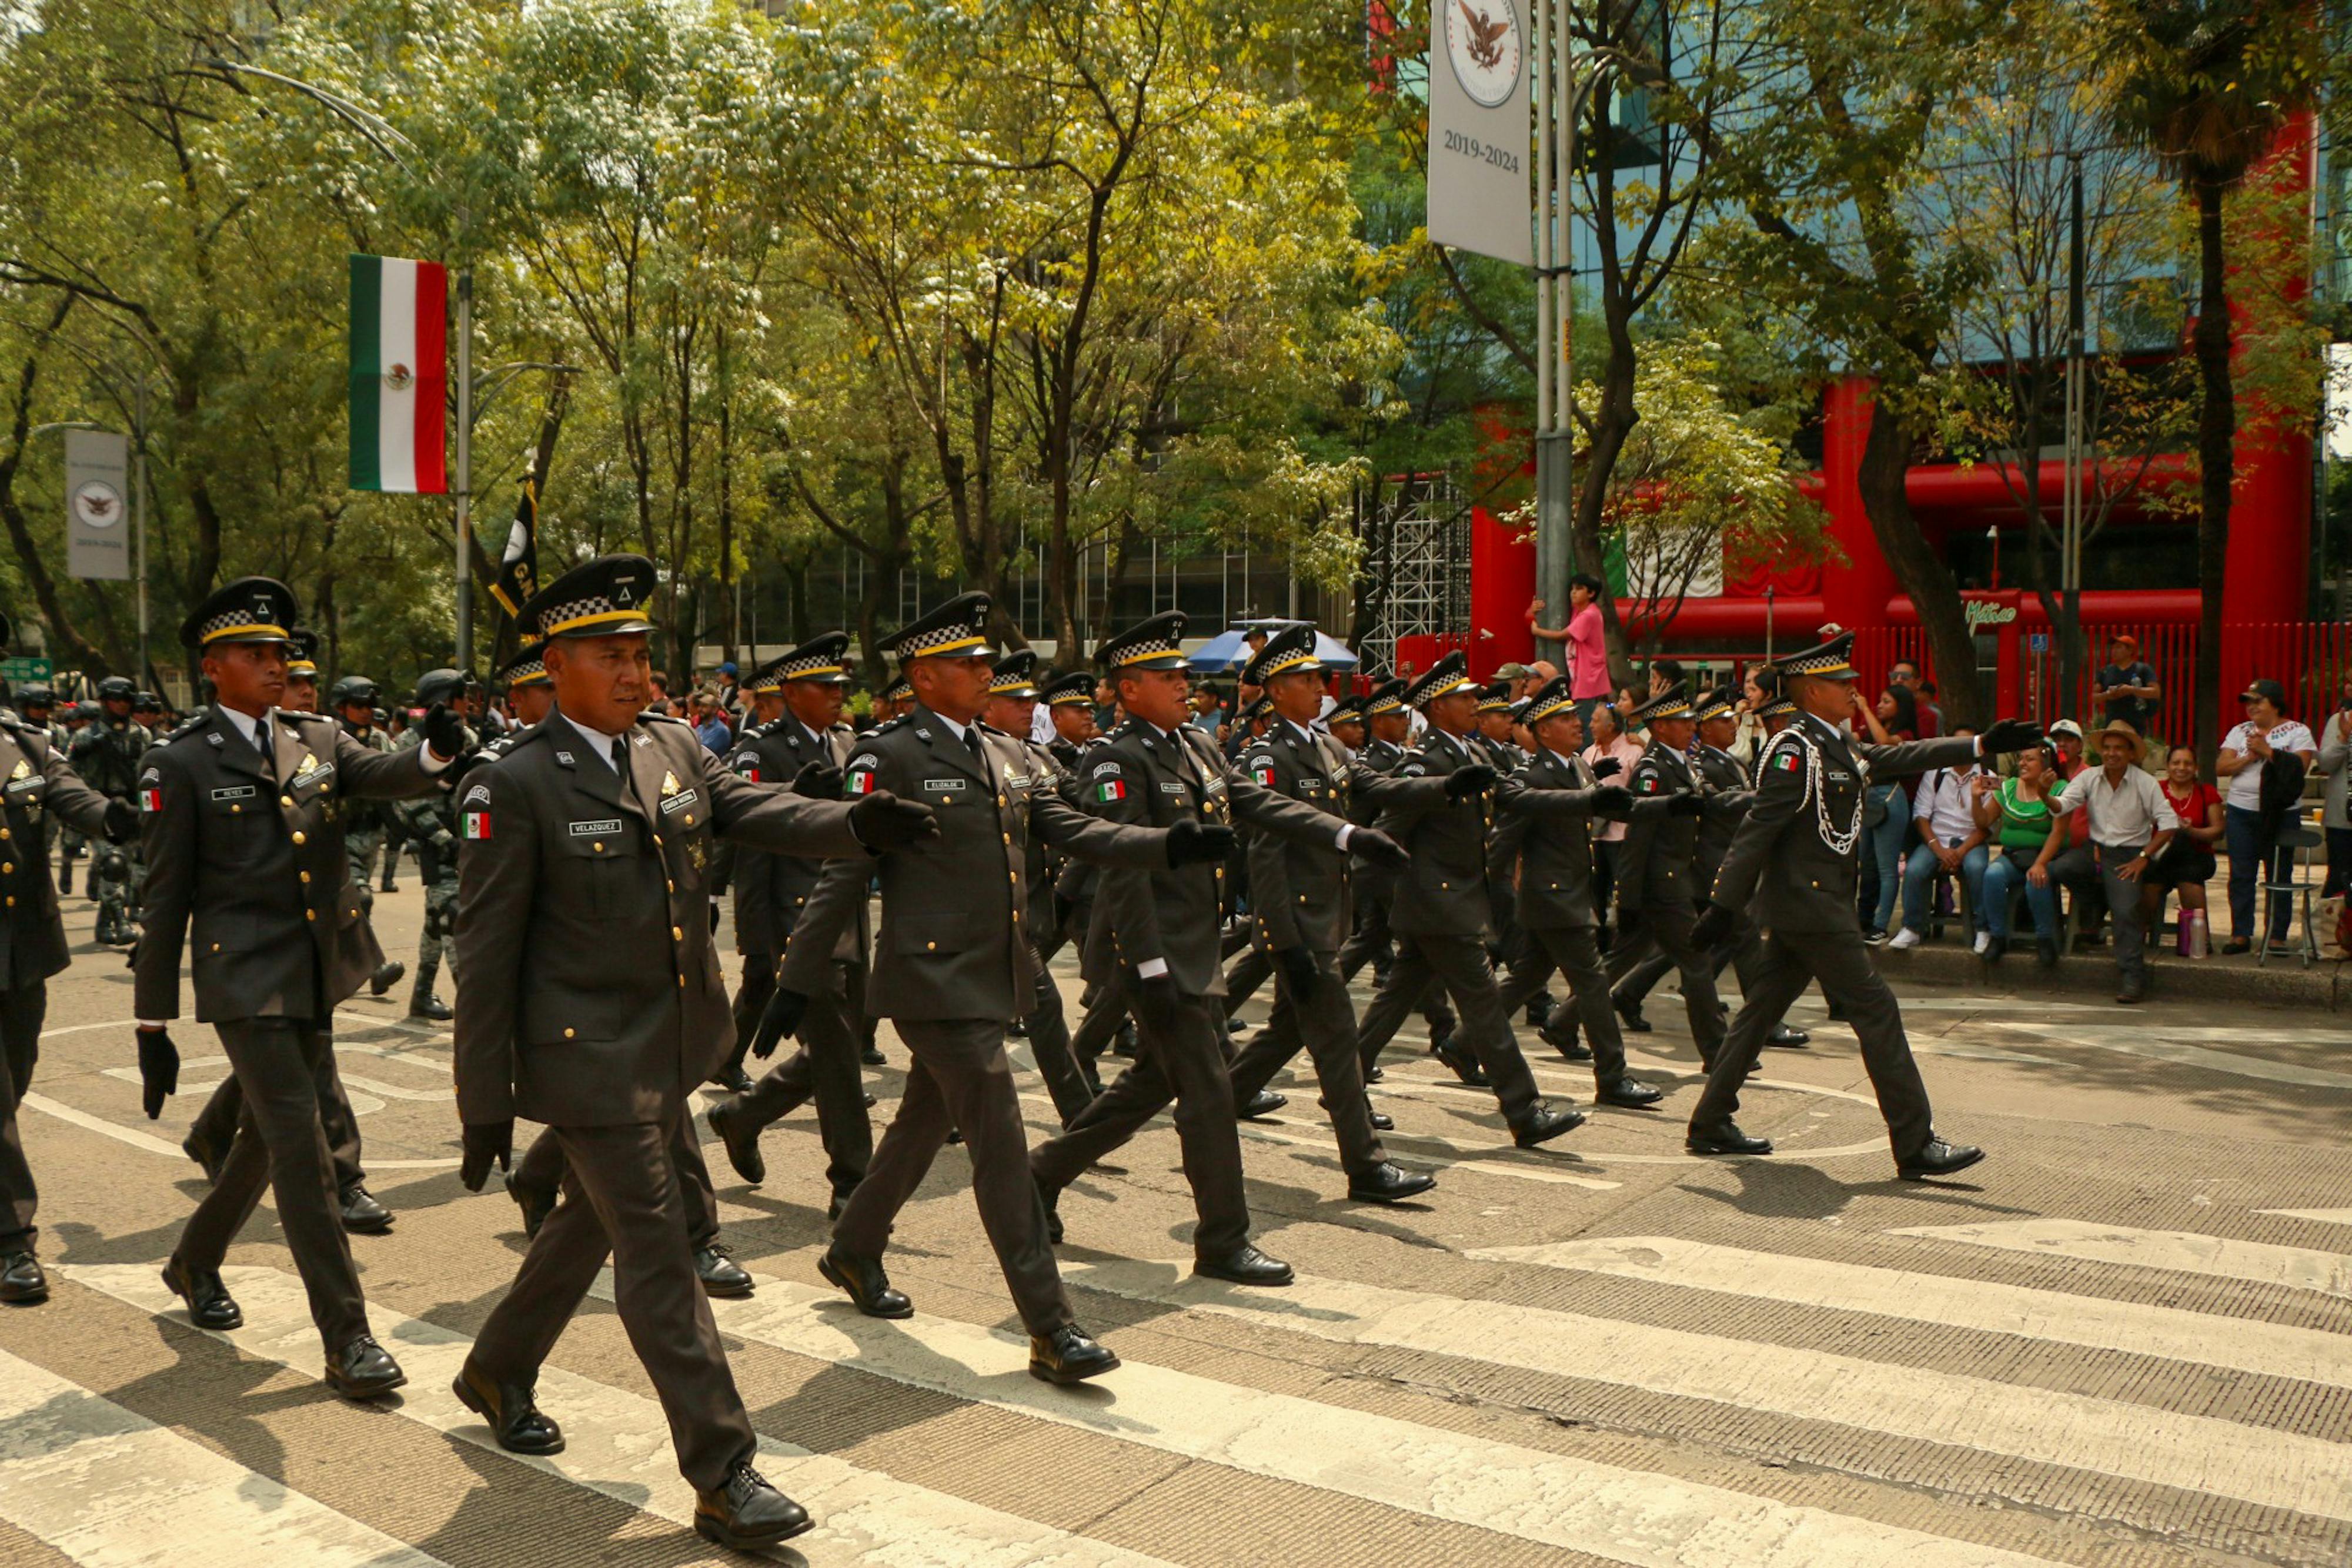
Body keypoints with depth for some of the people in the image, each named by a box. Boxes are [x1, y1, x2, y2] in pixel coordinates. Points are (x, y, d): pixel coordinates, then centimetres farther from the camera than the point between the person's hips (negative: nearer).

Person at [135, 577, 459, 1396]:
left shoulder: (318, 739, 8)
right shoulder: (180, 764, -4)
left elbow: (386, 777, -11)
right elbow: (165, 900, -4)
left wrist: (435, 749, -36)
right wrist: (152, 1026, -4)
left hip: (318, 977, 5)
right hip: (247, 980, -5)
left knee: (268, 1137, 19)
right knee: (302, 1152, -8)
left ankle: (195, 1261, 44)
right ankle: (346, 1337, -2)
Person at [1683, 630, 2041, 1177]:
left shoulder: (1837, 745, 13)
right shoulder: (1795, 750, -16)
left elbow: (1900, 757, 23)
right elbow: (1757, 829, -20)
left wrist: (1982, 746, 20)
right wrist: (1723, 905, -22)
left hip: (1802, 904, 10)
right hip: (1810, 903, -10)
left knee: (1762, 1008, 12)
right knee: (1876, 1011, -6)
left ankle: (1710, 1125, 18)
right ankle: (1917, 1147, -1)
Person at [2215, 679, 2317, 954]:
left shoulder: (2298, 732, 2)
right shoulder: (2241, 731, 12)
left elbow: (2299, 766, -13)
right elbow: (2221, 767, 3)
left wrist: (2268, 751, -14)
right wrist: (2250, 756, -10)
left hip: (2279, 814, -3)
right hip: (2240, 812, 3)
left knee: (2278, 876, 0)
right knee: (2241, 875, 3)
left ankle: (2277, 936, 6)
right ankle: (2241, 934, 7)